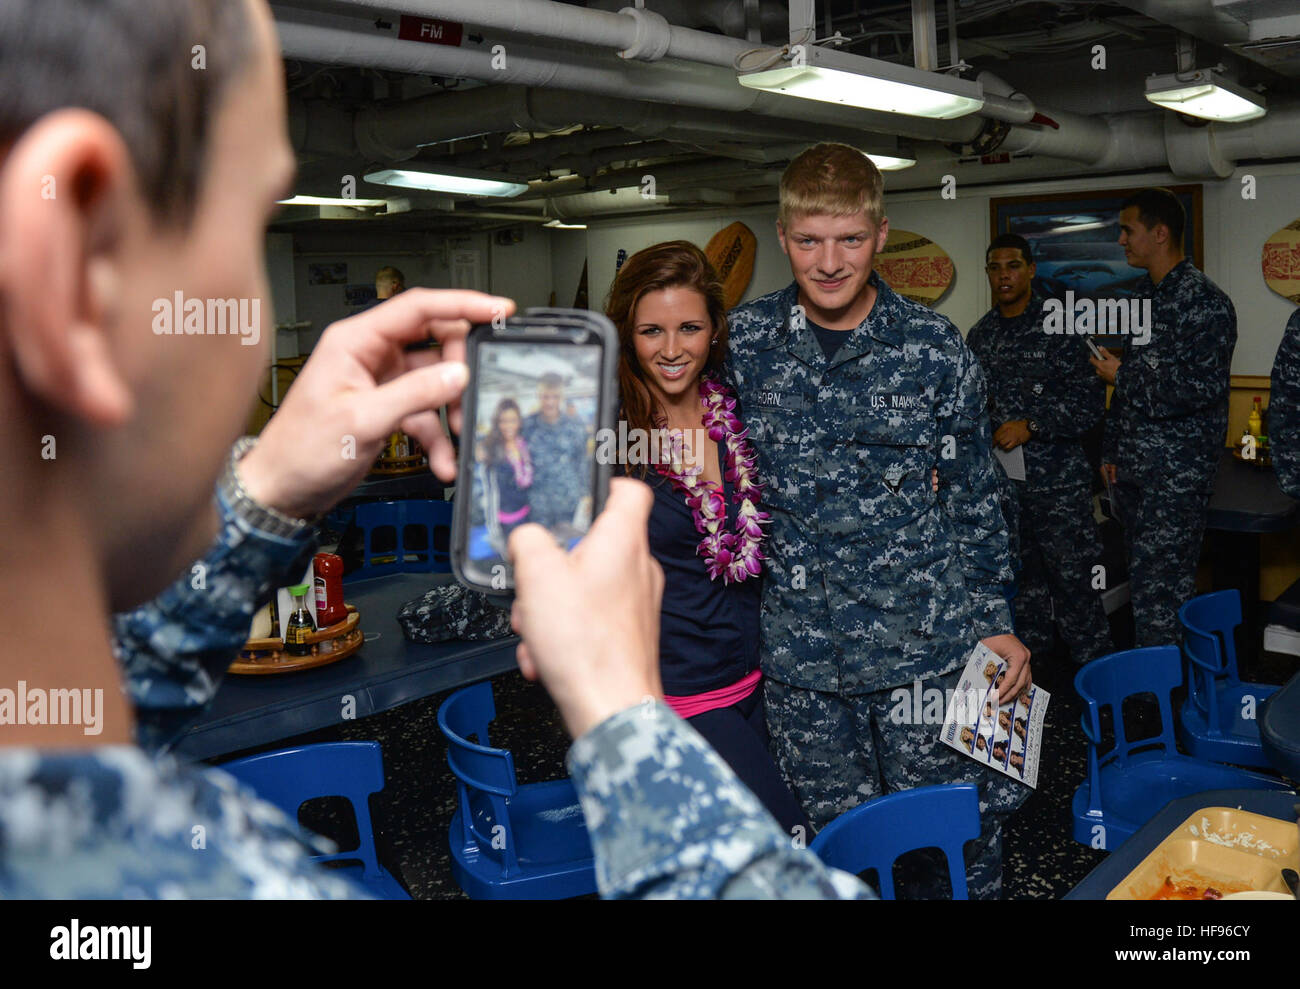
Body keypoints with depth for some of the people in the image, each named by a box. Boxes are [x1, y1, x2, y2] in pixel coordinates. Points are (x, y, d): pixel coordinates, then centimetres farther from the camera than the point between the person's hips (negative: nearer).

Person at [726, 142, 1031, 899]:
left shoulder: (936, 349, -3)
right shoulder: (741, 344, 0)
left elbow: (975, 498, 5)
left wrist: (996, 622, 3)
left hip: (926, 646, -1)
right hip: (799, 656, 1)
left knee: (958, 842, 8)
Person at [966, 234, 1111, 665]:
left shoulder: (1059, 326, -6)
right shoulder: (979, 335, 10)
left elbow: (1091, 402, -10)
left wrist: (1031, 426, -17)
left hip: (1057, 481, -5)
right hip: (1000, 479, 5)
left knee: (1073, 577, -3)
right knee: (1020, 574, 16)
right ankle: (1032, 659, 30)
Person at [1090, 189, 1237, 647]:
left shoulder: (1204, 301, -11)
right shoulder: (1144, 295, 15)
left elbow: (1205, 388, -19)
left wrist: (1123, 376, -11)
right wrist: (1112, 450, 19)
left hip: (1175, 474, -8)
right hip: (1133, 467, 8)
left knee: (1159, 589, -8)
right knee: (1144, 578, 14)